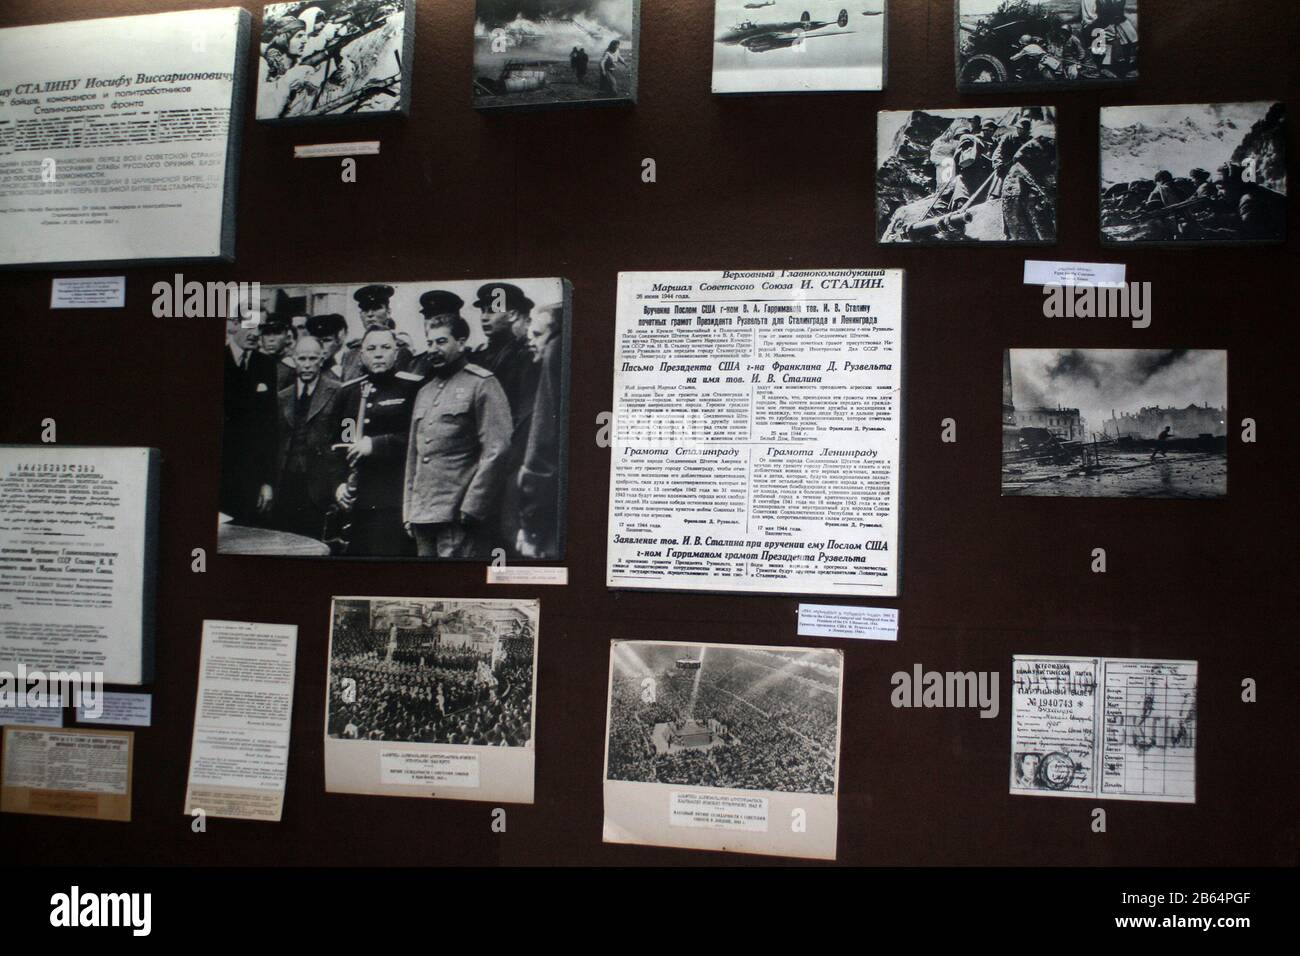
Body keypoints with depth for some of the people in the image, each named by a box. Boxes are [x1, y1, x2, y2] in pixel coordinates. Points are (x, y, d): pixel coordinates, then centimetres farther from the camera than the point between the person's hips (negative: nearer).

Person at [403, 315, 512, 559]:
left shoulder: (482, 384, -2)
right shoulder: (424, 392, 20)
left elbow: (496, 451, -10)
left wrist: (472, 508, -14)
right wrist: (408, 510, 15)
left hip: (459, 515, -7)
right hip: (422, 516, 7)